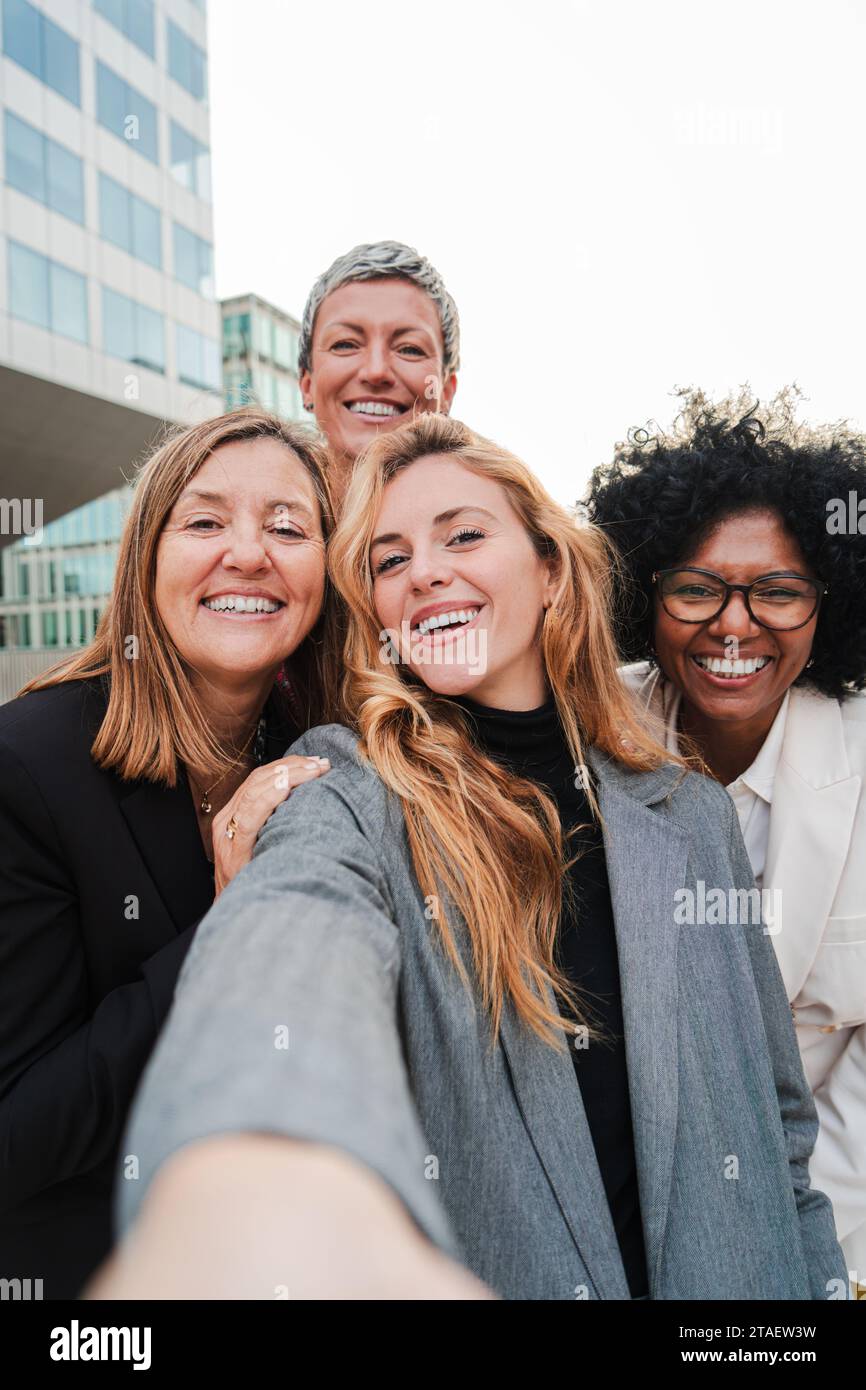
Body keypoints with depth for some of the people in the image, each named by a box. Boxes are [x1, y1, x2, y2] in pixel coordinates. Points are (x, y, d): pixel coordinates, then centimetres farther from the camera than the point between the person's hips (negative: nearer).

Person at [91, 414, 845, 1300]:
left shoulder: (693, 814, -4)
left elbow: (779, 1110, 4)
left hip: (722, 1270, 4)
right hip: (470, 1269, -3)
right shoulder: (354, 798, -16)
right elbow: (297, 926, -41)